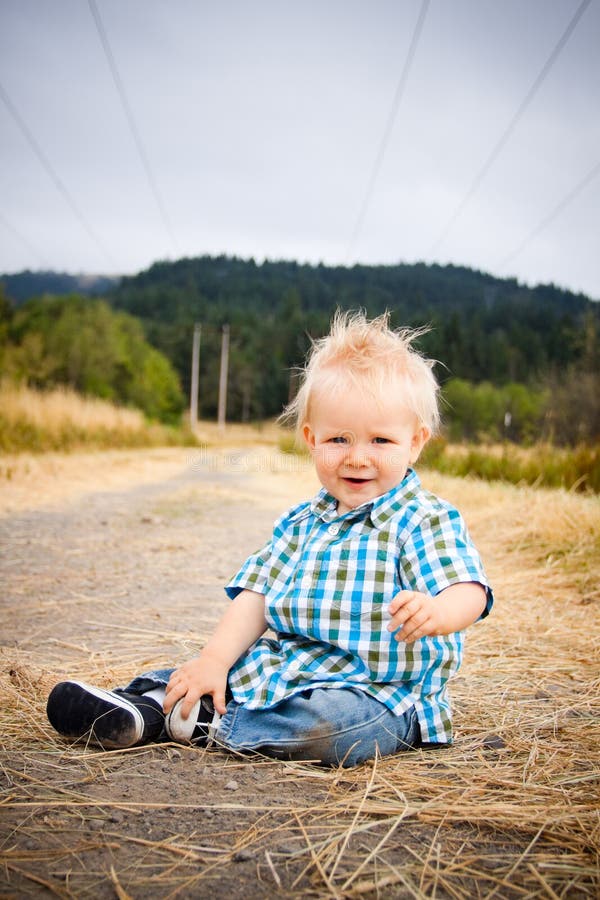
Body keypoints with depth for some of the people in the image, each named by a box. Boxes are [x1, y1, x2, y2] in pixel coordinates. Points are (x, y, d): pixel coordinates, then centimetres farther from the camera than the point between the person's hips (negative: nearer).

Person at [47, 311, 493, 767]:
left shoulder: (427, 520, -9)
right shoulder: (300, 524, 11)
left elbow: (468, 592, -22)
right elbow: (257, 595, 7)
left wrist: (436, 612, -46)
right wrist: (215, 659, -8)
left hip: (375, 693, -6)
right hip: (286, 669, 7)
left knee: (329, 724, -34)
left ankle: (203, 721, -20)